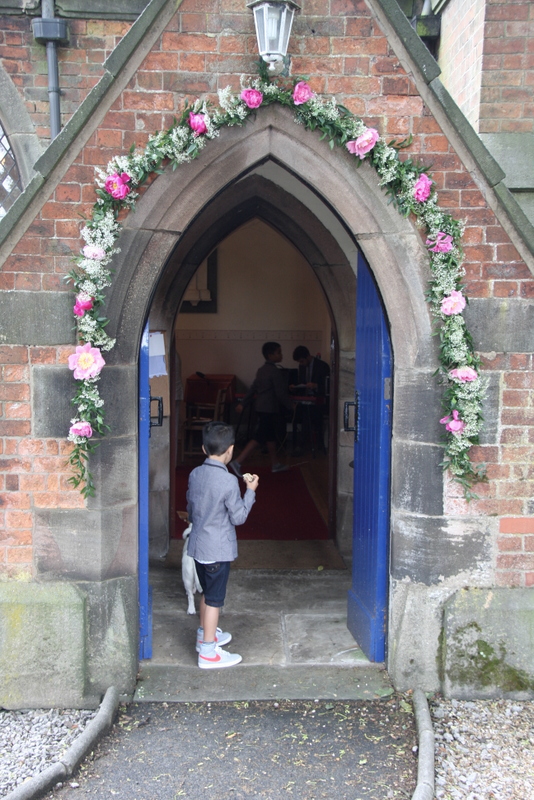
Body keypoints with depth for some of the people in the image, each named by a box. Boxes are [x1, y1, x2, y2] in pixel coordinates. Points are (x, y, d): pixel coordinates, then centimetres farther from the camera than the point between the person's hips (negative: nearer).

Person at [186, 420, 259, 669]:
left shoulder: (195, 474, 0)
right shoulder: (228, 481, -21)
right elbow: (238, 517, -14)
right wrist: (250, 491, -4)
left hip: (198, 545, 7)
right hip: (218, 549, -7)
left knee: (207, 592, 23)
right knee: (214, 598, 3)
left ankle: (205, 634, 39)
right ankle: (208, 652, 11)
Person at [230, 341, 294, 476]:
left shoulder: (261, 370, 12)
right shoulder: (275, 371, -16)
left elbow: (252, 389, 15)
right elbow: (281, 393, -16)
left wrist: (243, 404, 17)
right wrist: (291, 406, -5)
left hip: (261, 408, 10)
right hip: (269, 409, -10)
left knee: (270, 436, 19)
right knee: (258, 438, -9)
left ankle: (275, 464, 30)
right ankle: (237, 462, -13)